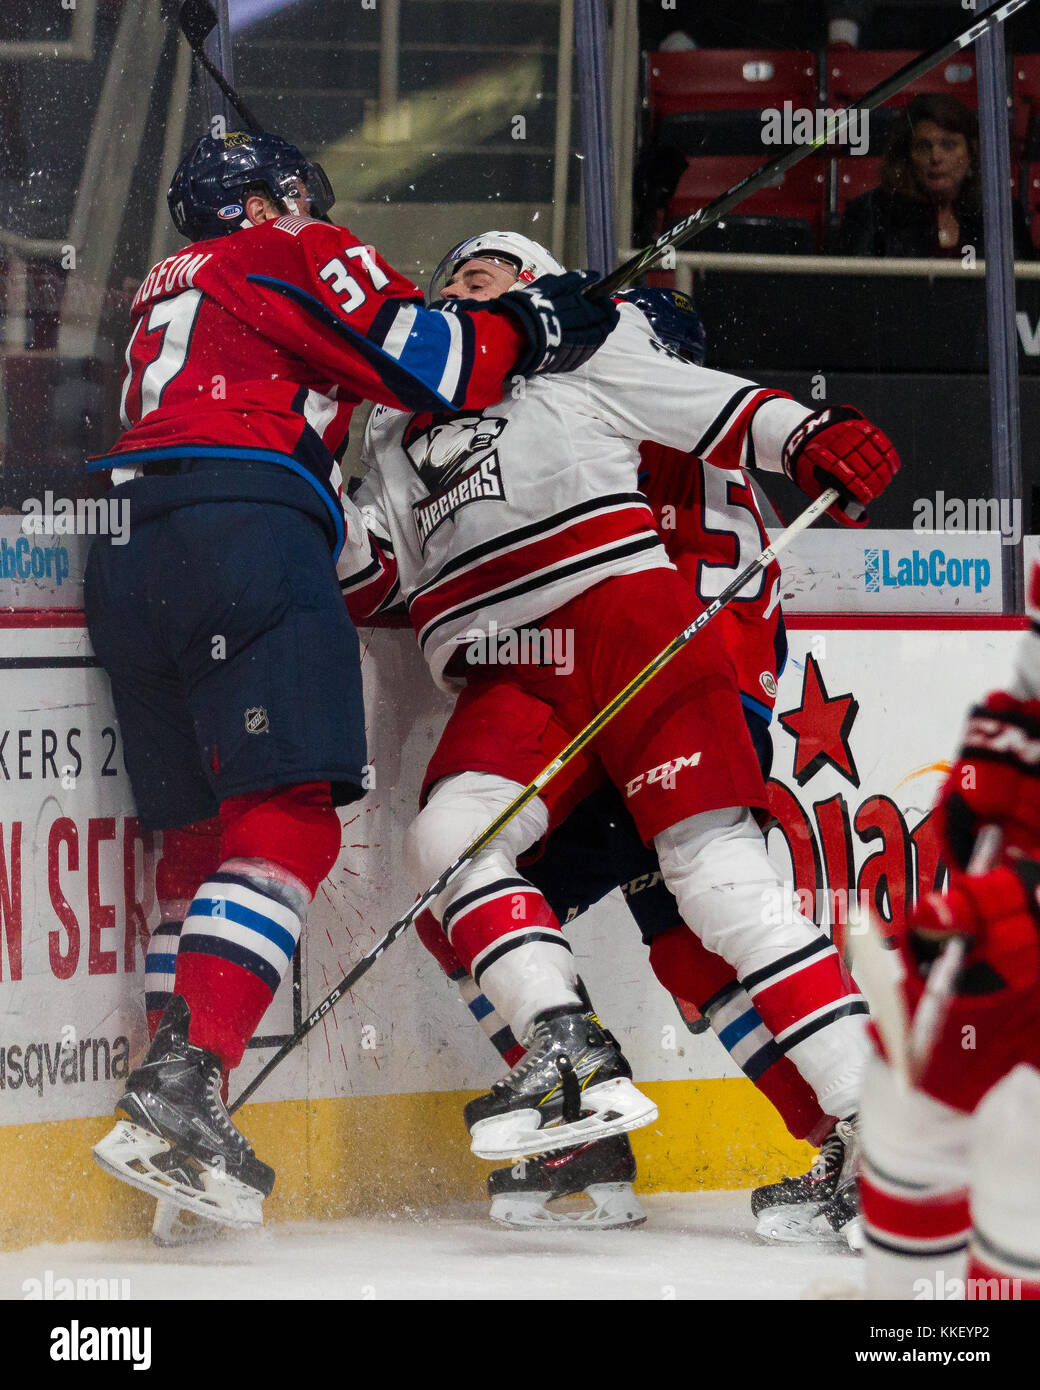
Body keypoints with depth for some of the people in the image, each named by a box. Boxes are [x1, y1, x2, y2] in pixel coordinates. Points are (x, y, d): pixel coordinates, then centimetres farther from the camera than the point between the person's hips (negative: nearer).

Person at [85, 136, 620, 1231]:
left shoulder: (165, 295, 35)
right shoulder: (295, 256, 10)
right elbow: (426, 367, -2)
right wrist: (531, 328, 11)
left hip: (127, 555, 8)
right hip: (247, 532, -8)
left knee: (202, 832, 12)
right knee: (285, 822, -15)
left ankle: (173, 1115, 6)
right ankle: (182, 1080, -31)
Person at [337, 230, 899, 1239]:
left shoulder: (577, 359, 16)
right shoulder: (396, 431, 29)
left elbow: (728, 411, 8)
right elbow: (373, 583, 24)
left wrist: (816, 442, -10)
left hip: (627, 618, -5)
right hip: (505, 679, 5)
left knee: (714, 869, -18)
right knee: (449, 834, -24)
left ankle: (872, 1118, -21)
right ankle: (564, 1055, -30)